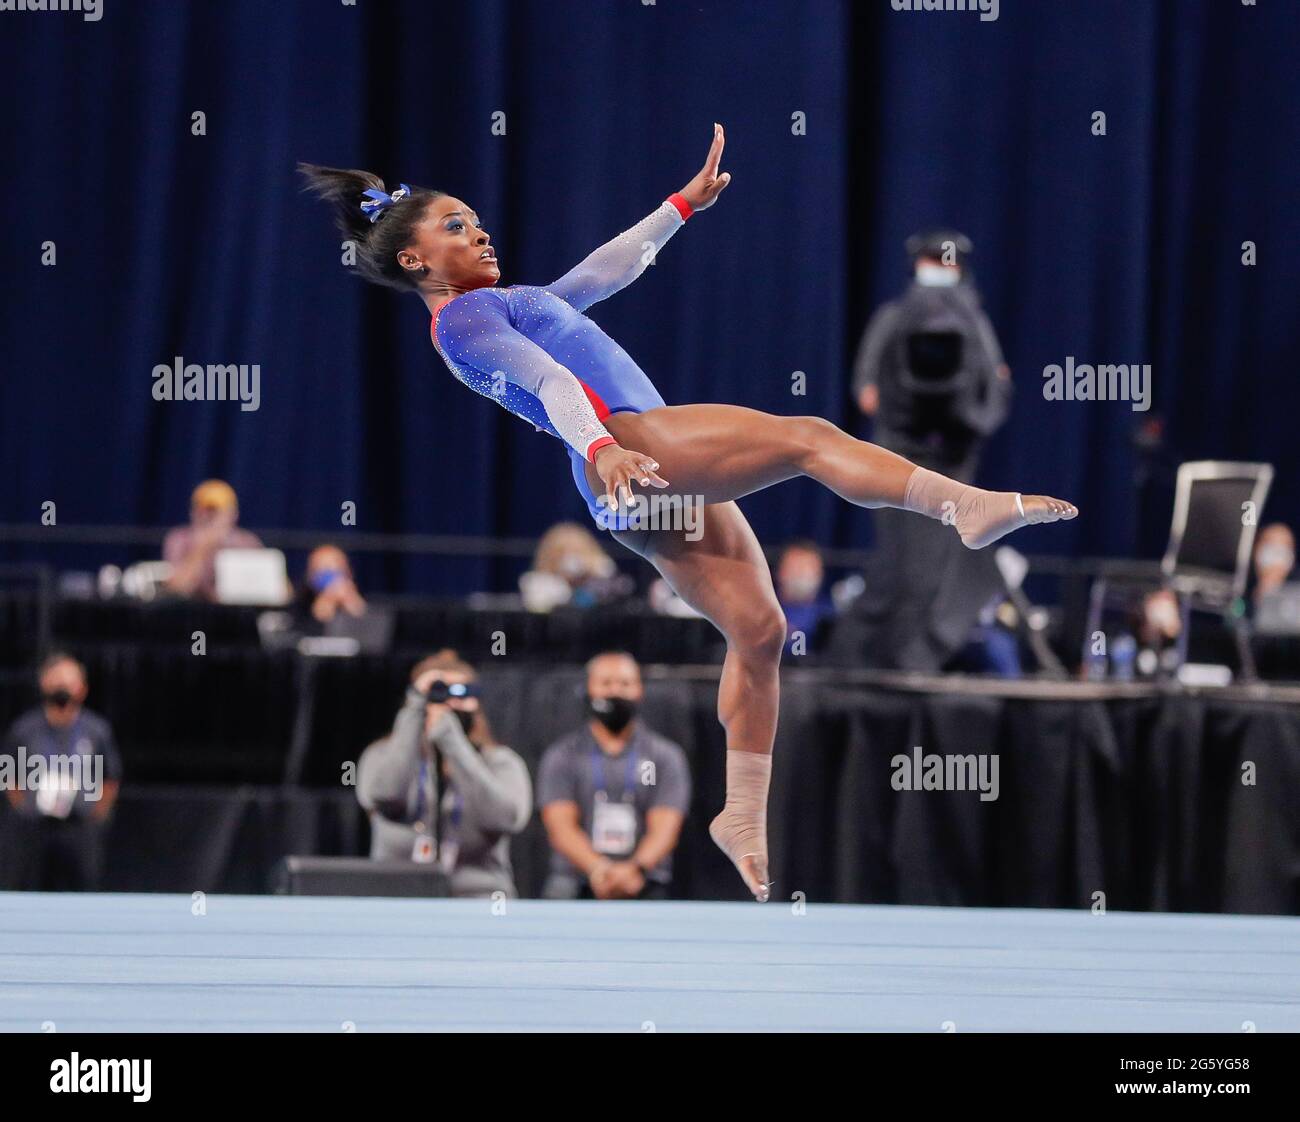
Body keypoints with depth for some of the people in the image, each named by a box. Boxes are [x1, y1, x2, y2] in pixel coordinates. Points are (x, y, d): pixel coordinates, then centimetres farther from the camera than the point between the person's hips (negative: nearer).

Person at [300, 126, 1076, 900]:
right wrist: (601, 447, -30)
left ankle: (746, 817, 5)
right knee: (808, 437, -20)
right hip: (631, 442, -10)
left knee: (758, 631, 4)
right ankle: (971, 508, -33)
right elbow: (548, 381, -16)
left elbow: (609, 267, 41)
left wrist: (685, 203, 44)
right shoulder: (463, 319, 2)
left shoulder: (511, 306, 31)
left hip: (663, 486, 10)